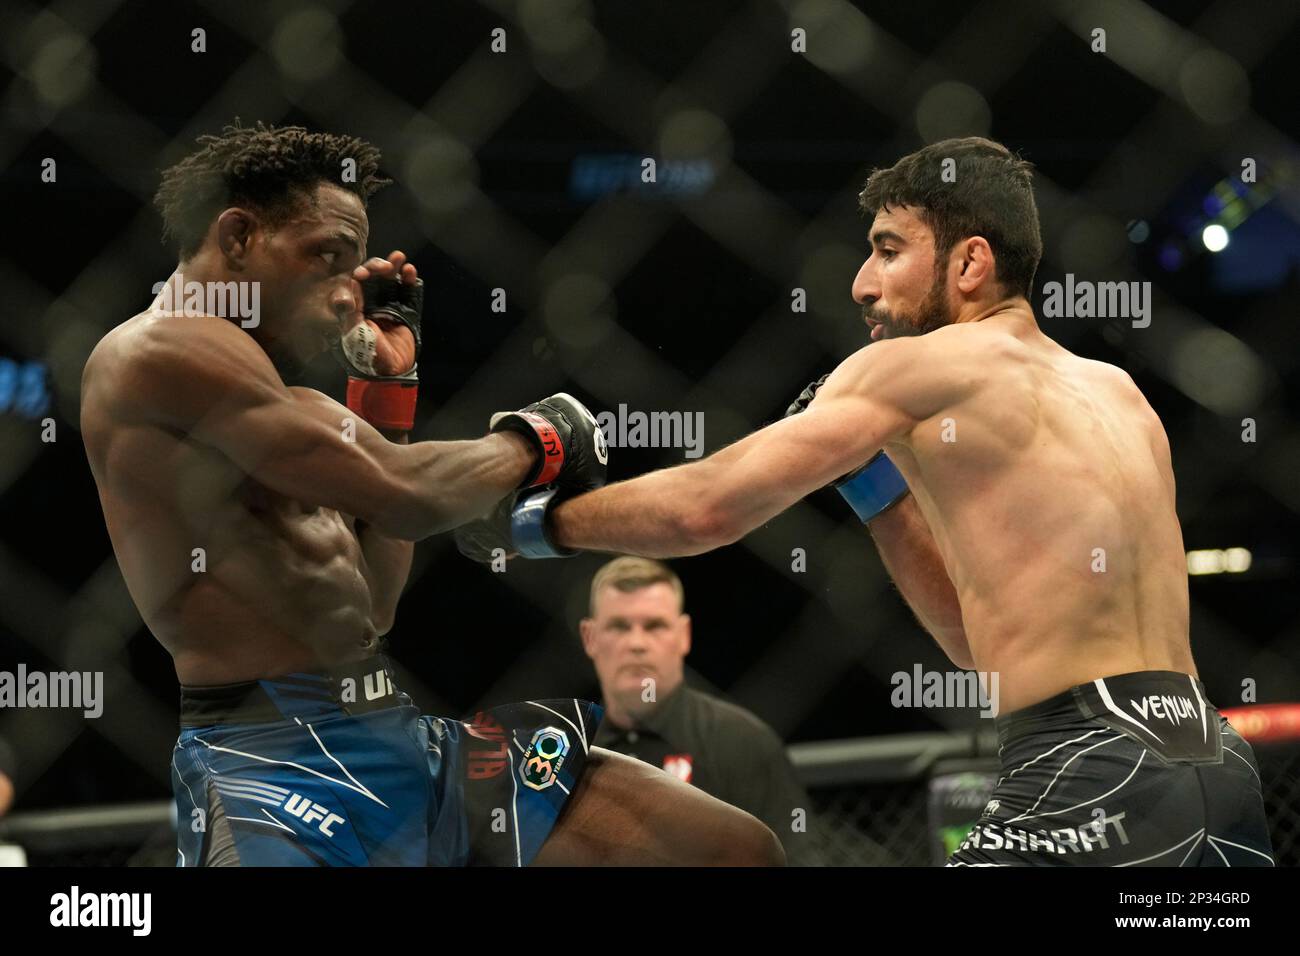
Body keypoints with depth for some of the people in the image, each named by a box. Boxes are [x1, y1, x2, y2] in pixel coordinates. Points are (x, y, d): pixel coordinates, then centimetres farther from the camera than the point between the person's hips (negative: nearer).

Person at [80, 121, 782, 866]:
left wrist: (388, 383, 24)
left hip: (413, 740, 10)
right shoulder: (160, 353, -10)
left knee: (740, 851, 4)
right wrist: (533, 442, 4)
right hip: (274, 766, -10)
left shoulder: (238, 382, 21)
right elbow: (408, 496, -16)